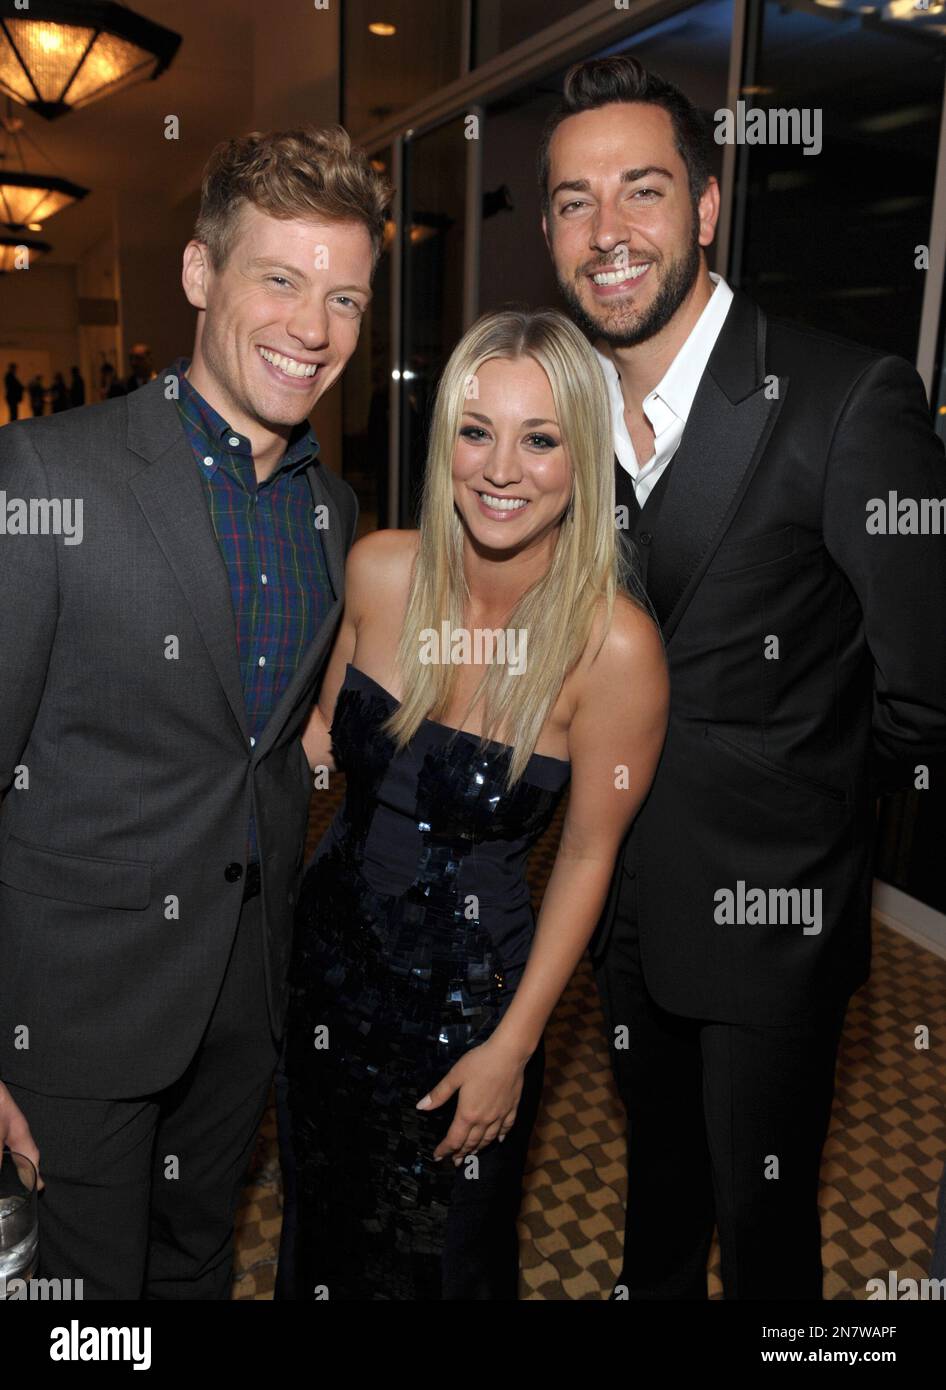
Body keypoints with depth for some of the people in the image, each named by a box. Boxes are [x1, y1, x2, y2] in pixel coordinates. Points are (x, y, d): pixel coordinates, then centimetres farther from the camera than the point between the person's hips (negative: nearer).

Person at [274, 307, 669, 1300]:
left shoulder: (613, 645, -24)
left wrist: (514, 1043, -9)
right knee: (322, 1218, 30)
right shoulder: (380, 570, -13)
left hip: (468, 991, -4)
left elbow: (587, 855, -14)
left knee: (442, 1252, 23)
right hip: (327, 948, 4)